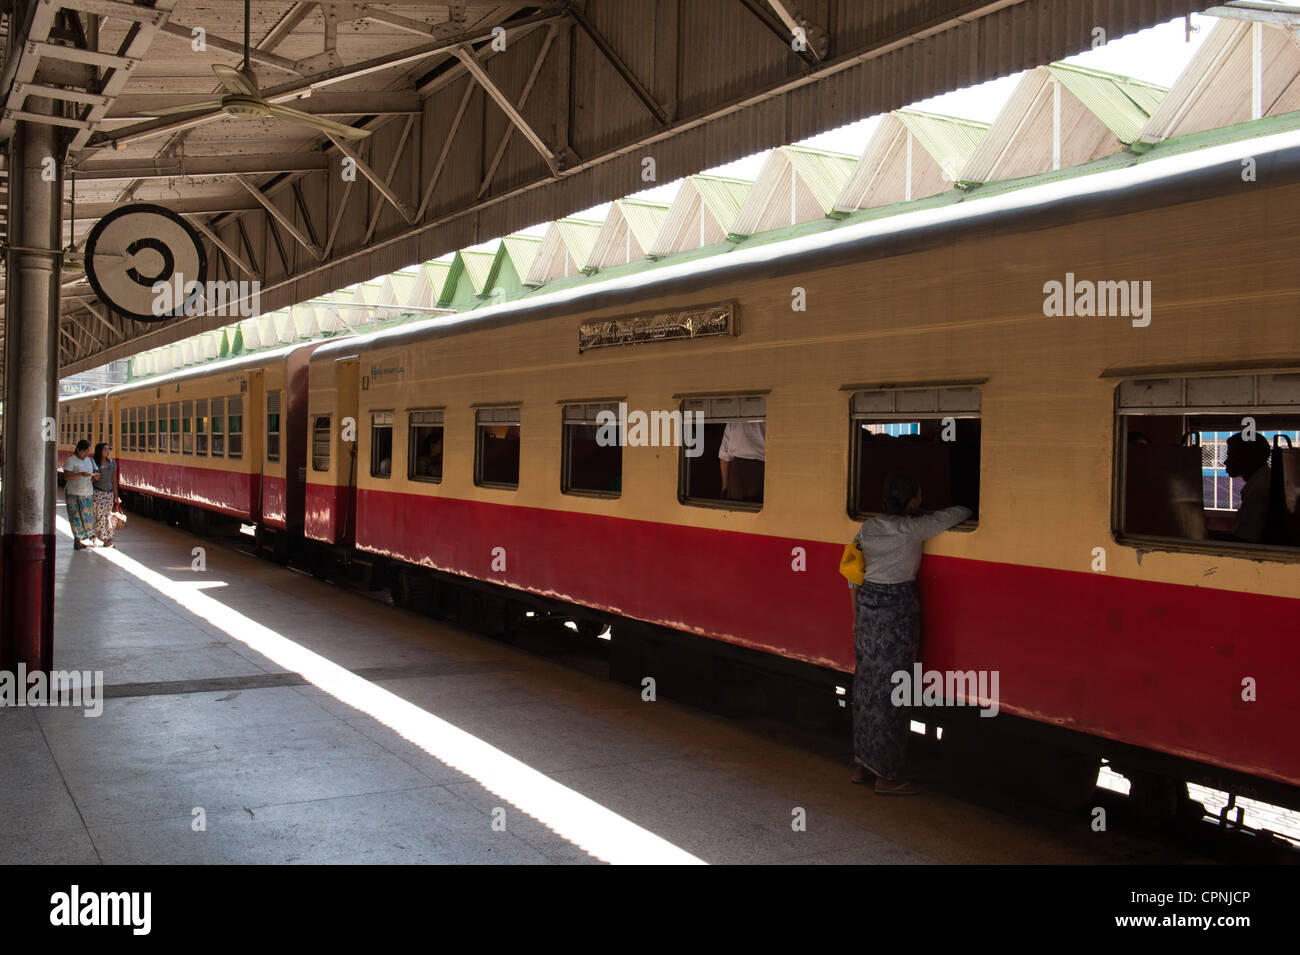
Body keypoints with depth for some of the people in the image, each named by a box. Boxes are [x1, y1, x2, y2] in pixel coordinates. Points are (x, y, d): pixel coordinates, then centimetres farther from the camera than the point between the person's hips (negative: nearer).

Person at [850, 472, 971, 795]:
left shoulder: (867, 527, 6)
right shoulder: (913, 529, -13)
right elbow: (956, 514, -5)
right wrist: (971, 508, 18)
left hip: (867, 603, 7)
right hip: (898, 609, -7)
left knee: (866, 684, 14)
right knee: (890, 689, 0)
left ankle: (862, 765, 24)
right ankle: (887, 776, 8)